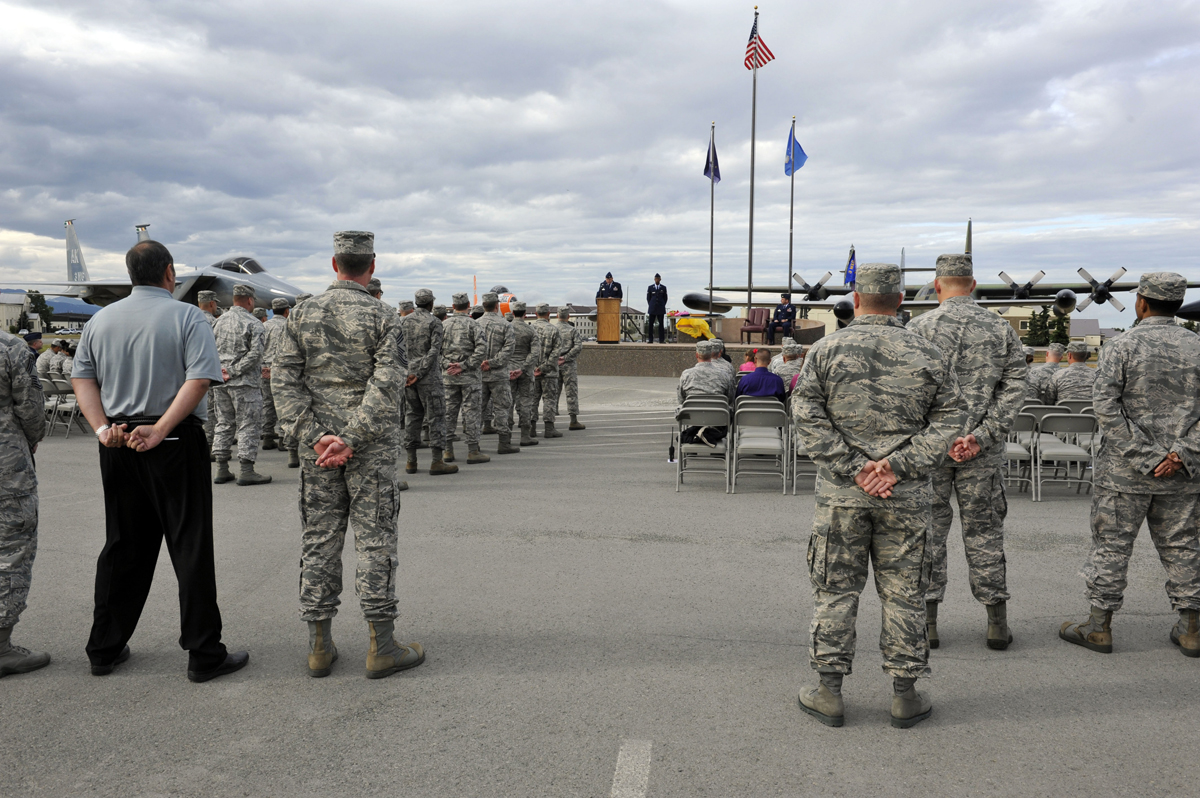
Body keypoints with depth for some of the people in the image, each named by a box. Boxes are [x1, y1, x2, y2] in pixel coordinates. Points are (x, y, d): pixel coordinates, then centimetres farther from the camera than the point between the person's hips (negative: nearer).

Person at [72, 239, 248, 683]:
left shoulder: (101, 320, 10)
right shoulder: (187, 317, -7)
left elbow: (82, 378, 6)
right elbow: (200, 379, -18)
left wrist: (102, 427, -3)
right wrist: (160, 430, -18)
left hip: (118, 444, 6)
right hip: (177, 445, -5)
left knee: (122, 546, 16)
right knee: (191, 548, 0)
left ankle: (105, 649, 24)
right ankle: (204, 654, 5)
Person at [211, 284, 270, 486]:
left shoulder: (220, 320, 10)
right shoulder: (253, 323, -9)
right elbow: (255, 353, -18)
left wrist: (222, 370, 7)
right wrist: (234, 371, -14)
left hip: (221, 383, 7)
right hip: (245, 382, -6)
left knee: (224, 423, 13)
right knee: (248, 425, -1)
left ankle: (222, 470, 15)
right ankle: (246, 471, -2)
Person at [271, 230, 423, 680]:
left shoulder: (302, 314, 4)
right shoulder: (383, 318, -7)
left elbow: (284, 380, -2)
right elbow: (387, 387, -17)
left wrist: (316, 436, -6)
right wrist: (350, 440, -15)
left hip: (318, 444, 4)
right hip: (371, 447, -3)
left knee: (319, 541, 9)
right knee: (376, 541, 3)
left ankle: (319, 647, 16)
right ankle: (381, 647, 8)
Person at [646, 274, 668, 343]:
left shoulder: (664, 288, 7)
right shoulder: (650, 287, 6)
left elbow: (665, 298, 11)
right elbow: (648, 298, 9)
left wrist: (662, 306, 5)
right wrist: (651, 306, 5)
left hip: (660, 309, 0)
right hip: (652, 309, 0)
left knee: (661, 324, -1)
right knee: (650, 324, -4)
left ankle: (661, 340, 1)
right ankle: (650, 339, -2)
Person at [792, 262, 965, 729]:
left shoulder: (826, 350, -2)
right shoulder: (925, 355, 2)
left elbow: (808, 417, -8)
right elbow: (949, 421, -1)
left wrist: (851, 469, -9)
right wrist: (897, 466, -8)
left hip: (841, 494, -1)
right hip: (906, 498, 1)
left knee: (835, 589, 8)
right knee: (903, 591, 10)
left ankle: (829, 692, 15)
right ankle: (905, 695, 19)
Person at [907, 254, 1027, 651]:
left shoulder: (919, 327, -5)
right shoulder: (1000, 328, 4)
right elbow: (1015, 387, -3)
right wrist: (980, 436, -9)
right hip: (983, 449, 2)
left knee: (928, 529, 7)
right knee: (984, 529, 12)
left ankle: (926, 622, 12)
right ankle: (997, 623, 17)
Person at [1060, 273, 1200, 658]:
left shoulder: (1121, 346, -8)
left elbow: (1107, 408, -16)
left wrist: (1146, 457, -13)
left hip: (1126, 469, -4)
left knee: (1111, 544, 4)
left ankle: (1099, 626, 11)